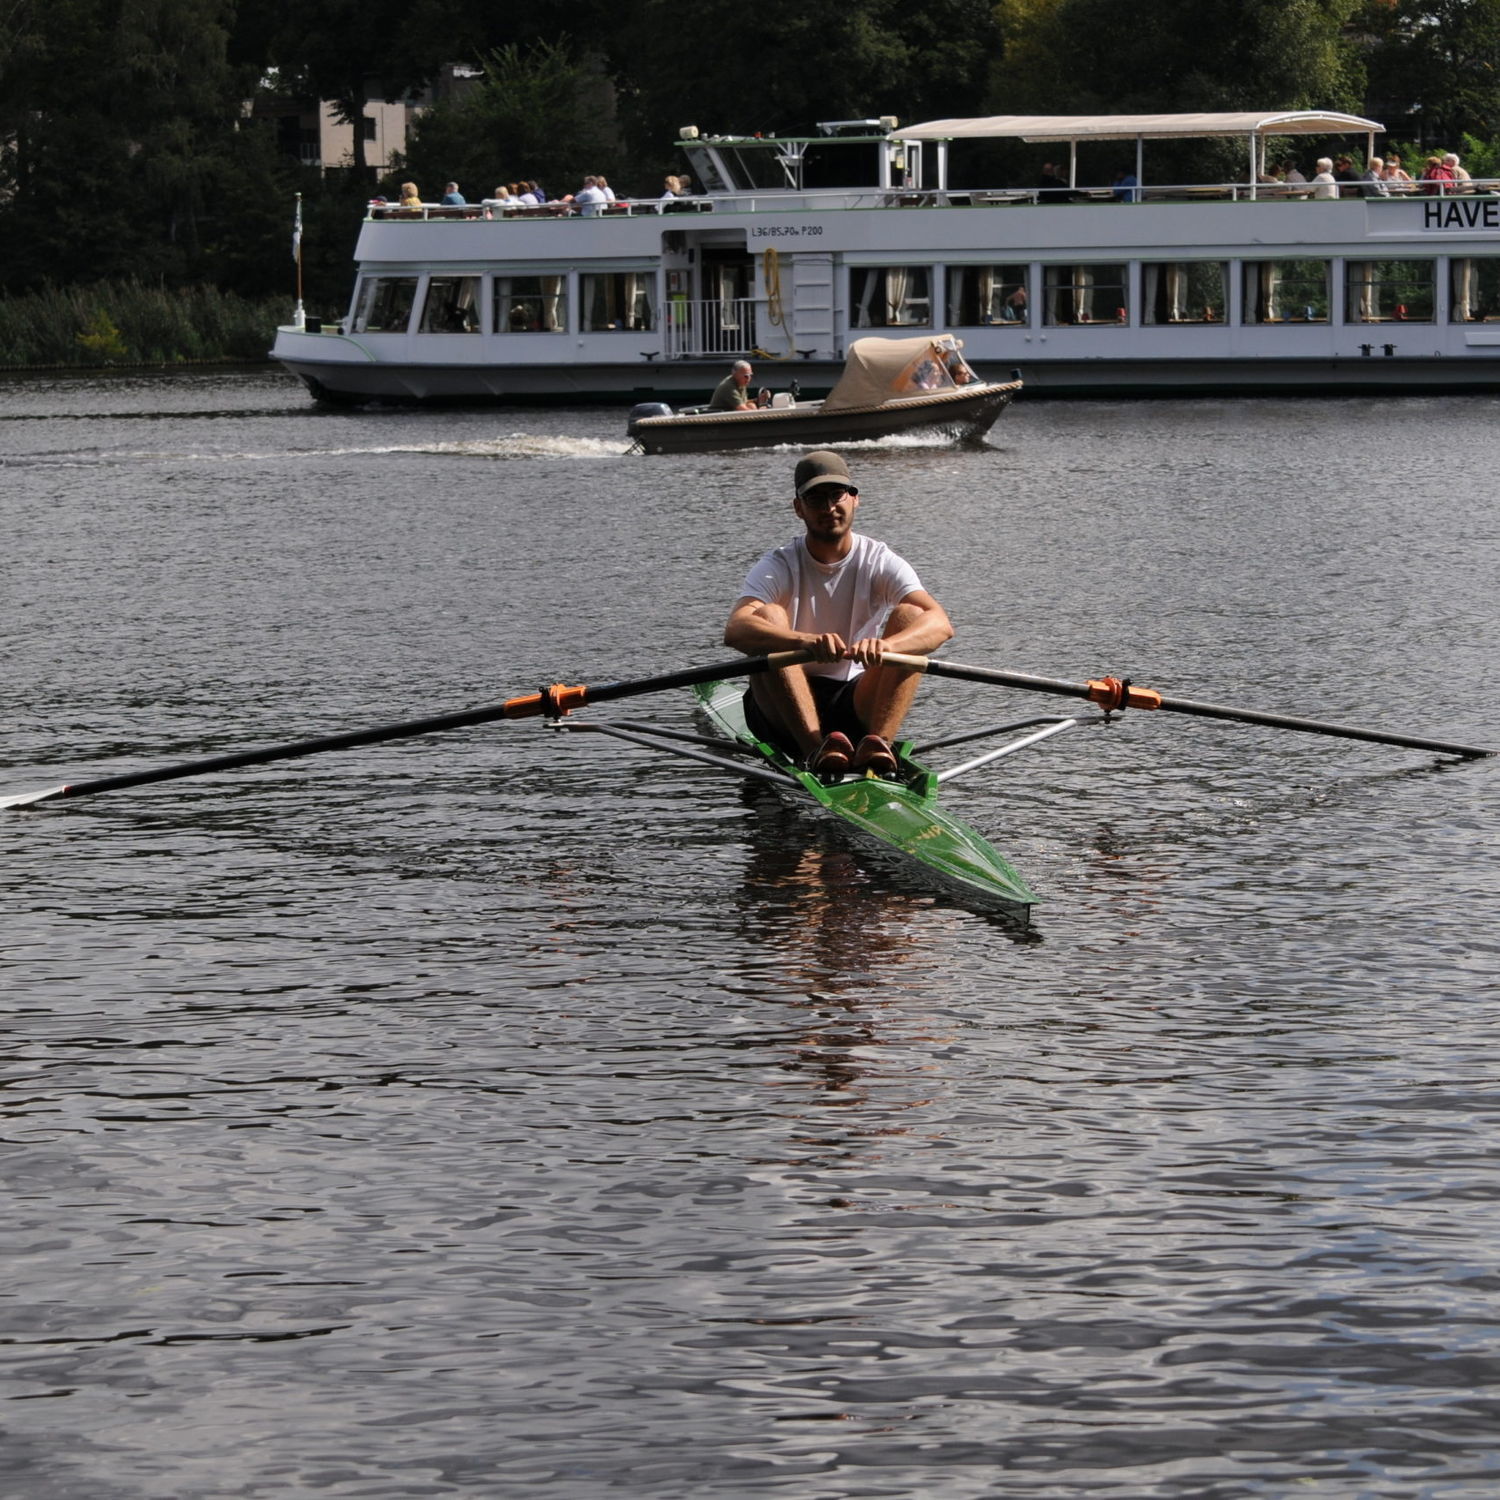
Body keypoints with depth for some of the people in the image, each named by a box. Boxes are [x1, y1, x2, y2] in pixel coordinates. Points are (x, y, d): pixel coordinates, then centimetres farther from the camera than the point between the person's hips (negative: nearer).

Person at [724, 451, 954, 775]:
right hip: (785, 715, -1)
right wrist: (806, 642, -47)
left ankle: (879, 742, -38)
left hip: (857, 705, 1)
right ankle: (816, 748, -42)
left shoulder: (879, 563, -3)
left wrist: (885, 645, -43)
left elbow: (940, 624, -21)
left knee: (909, 615, -18)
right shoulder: (778, 567, -6)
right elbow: (735, 631, -27)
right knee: (769, 616, -25)